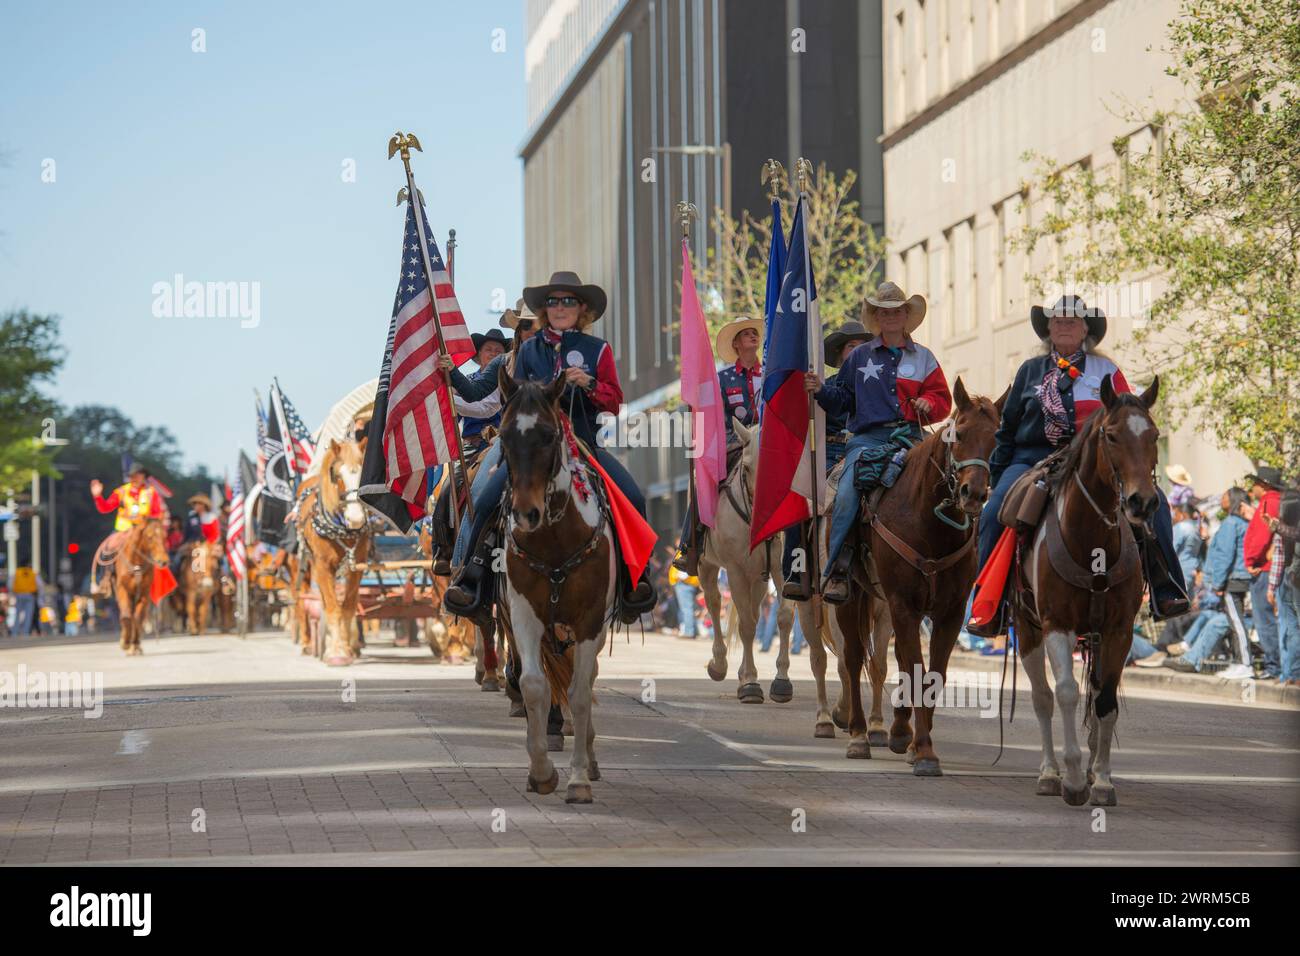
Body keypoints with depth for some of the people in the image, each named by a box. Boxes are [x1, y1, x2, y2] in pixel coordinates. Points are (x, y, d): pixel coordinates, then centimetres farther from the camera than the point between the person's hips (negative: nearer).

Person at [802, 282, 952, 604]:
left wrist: (927, 403, -6)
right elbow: (842, 400, 16)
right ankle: (836, 571, -24)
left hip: (909, 436, 1)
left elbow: (942, 400, 16)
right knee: (847, 493, -25)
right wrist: (822, 390, -4)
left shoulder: (923, 358, 17)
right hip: (868, 438, -1)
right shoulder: (860, 357, 16)